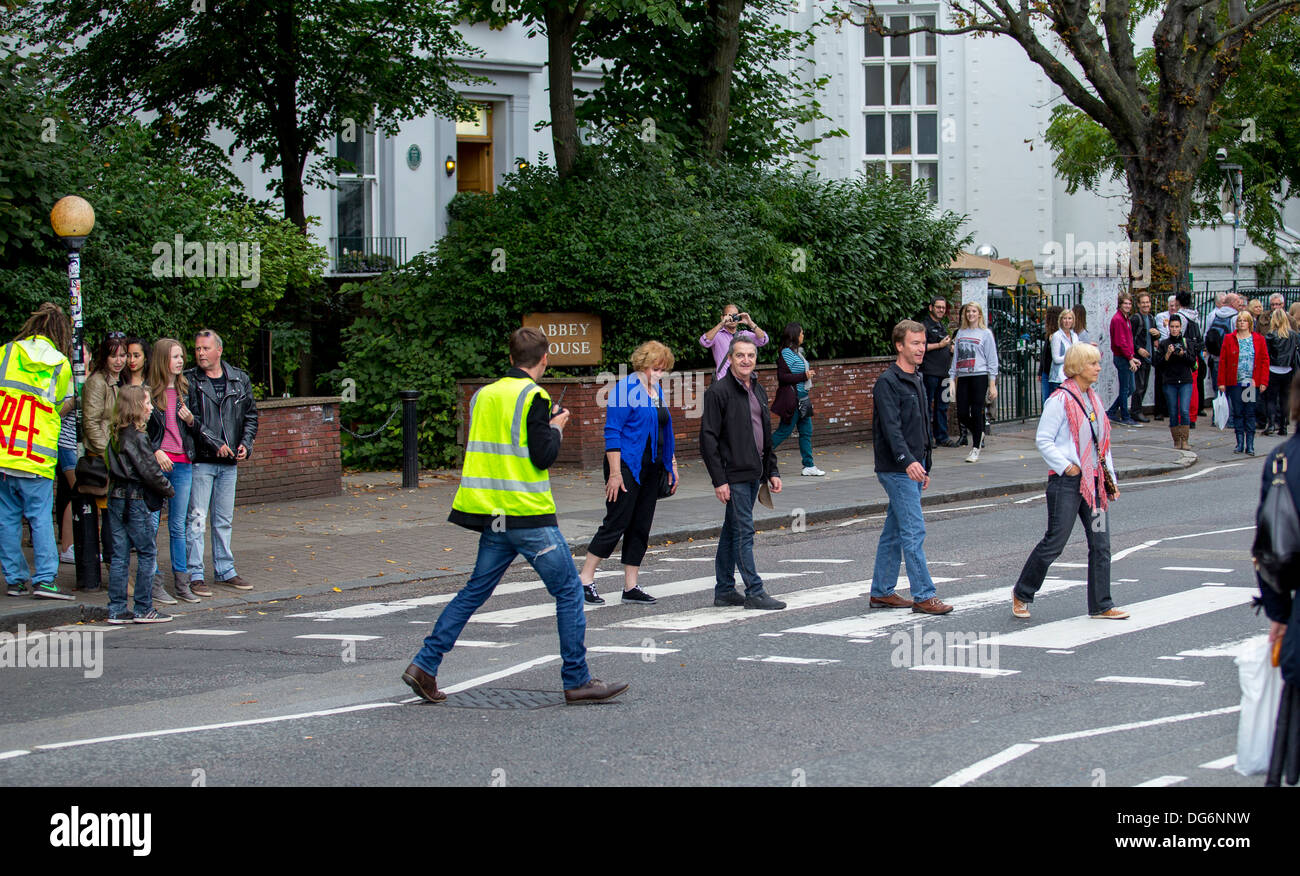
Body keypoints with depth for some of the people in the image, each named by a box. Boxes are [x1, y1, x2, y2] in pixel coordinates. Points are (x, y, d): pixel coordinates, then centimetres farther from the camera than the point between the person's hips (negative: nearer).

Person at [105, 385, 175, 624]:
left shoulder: (116, 435, 9)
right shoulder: (137, 437, -15)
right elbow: (149, 471, -16)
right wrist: (168, 489, -1)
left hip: (116, 497, 8)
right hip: (135, 499, -8)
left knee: (120, 555, 9)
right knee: (147, 553, 1)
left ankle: (117, 610, 10)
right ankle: (144, 609, 3)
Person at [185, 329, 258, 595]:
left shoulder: (240, 380, 9)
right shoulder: (189, 381, -4)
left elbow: (251, 416, 16)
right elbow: (190, 419, -11)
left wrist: (245, 444, 1)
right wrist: (215, 444, -16)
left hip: (229, 462, 4)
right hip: (200, 461, -4)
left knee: (224, 520, 13)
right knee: (196, 519, -5)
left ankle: (225, 571, 21)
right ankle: (194, 575, -2)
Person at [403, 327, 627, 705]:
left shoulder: (483, 395, 11)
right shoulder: (533, 397, -11)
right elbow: (543, 457, -15)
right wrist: (556, 428, 4)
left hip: (494, 516, 7)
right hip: (529, 514, -7)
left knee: (475, 590, 14)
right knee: (569, 590, 2)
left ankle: (425, 664, 9)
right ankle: (577, 680, 3)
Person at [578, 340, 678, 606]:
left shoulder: (657, 391, 13)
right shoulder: (625, 390, -12)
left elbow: (664, 432, 22)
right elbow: (612, 433, -15)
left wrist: (672, 464, 17)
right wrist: (615, 473, -19)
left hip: (650, 469, 8)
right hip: (627, 466, -8)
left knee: (641, 527, 7)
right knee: (615, 524, -7)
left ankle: (631, 586, 11)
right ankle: (585, 579, 2)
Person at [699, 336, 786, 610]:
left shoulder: (758, 390, 15)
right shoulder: (719, 391, -11)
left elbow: (767, 435, 23)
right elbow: (708, 438, -14)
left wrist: (772, 471, 16)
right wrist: (718, 480, -18)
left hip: (753, 474, 8)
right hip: (733, 475, -8)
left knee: (732, 531, 13)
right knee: (744, 531, -7)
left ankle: (724, 590, 18)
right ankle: (754, 592, -5)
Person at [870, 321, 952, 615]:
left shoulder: (916, 381, 16)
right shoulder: (887, 382, -13)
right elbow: (891, 427, -23)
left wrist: (924, 467, 23)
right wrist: (907, 461, -35)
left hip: (913, 468, 9)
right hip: (896, 469, -9)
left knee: (894, 531, 12)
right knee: (914, 532, -10)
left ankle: (881, 592, 18)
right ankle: (923, 596, -9)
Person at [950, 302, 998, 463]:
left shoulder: (985, 334, 2)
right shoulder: (961, 333, 14)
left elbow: (992, 359, 1)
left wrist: (992, 384, -5)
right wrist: (952, 378, 9)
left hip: (979, 376, -4)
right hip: (963, 377, 4)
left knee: (976, 412, -5)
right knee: (962, 413, 0)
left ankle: (976, 449, 3)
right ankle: (977, 434, 28)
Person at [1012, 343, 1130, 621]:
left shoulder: (1093, 399, 14)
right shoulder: (1060, 400, -10)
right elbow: (1043, 440, -12)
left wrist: (1110, 478, 16)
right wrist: (1065, 466, -18)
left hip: (1093, 481, 7)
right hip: (1066, 482, -7)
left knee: (1101, 543, 3)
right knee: (1054, 542, -3)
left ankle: (1101, 605, 9)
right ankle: (1021, 594, 14)